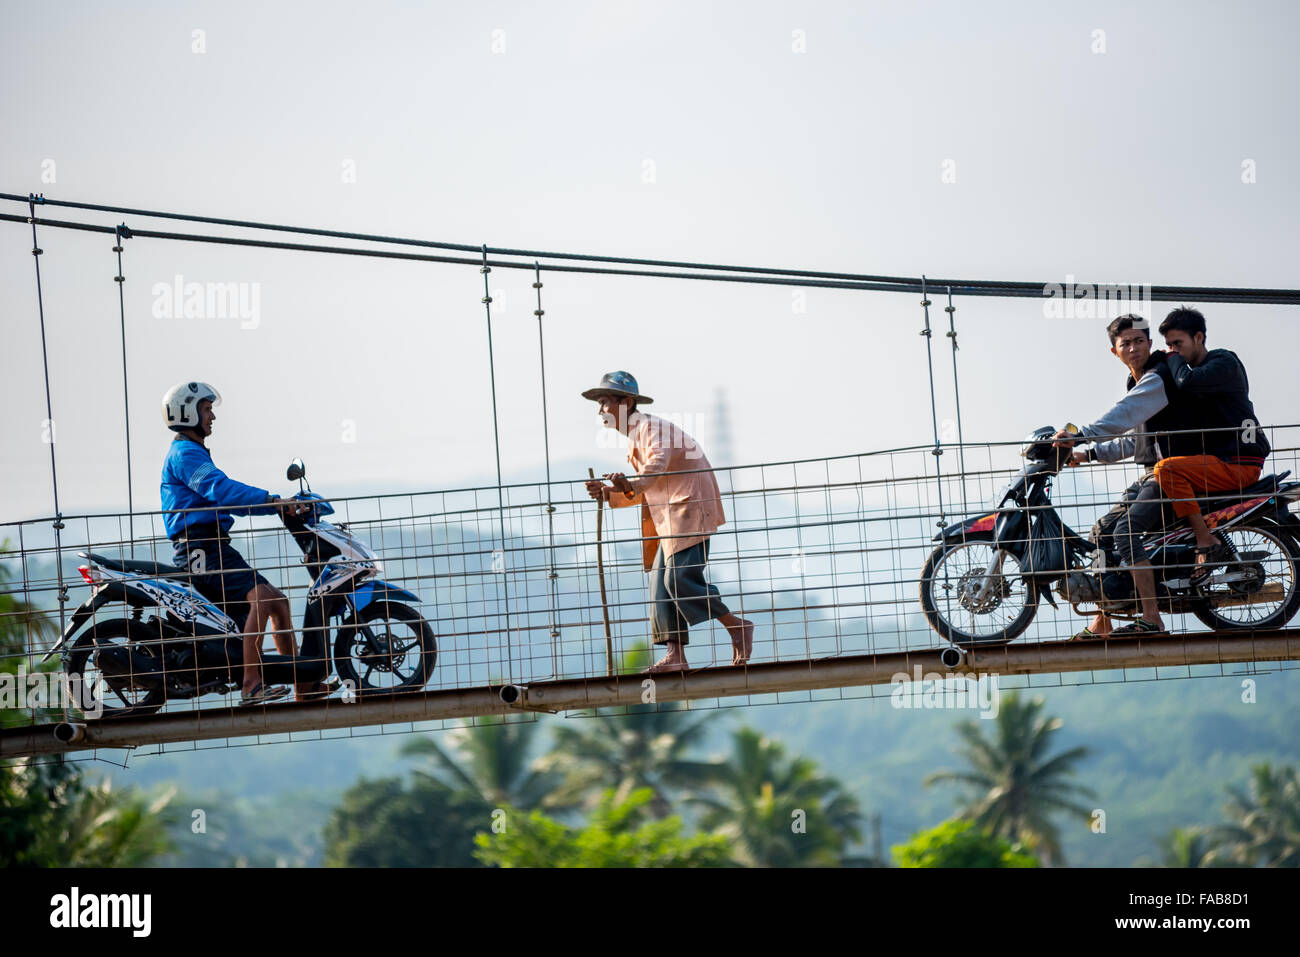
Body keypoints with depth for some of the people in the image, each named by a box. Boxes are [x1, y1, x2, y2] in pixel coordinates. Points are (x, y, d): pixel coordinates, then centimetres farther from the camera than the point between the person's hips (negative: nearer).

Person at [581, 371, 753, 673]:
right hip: (670, 518, 10)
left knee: (680, 578, -18)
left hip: (689, 509, -10)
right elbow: (644, 492, 22)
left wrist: (631, 485, -50)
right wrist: (609, 493, 6)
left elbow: (658, 465, -30)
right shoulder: (634, 438, 21)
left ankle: (737, 627, -8)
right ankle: (675, 654, 0)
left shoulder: (651, 427, -10)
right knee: (661, 580, 3)